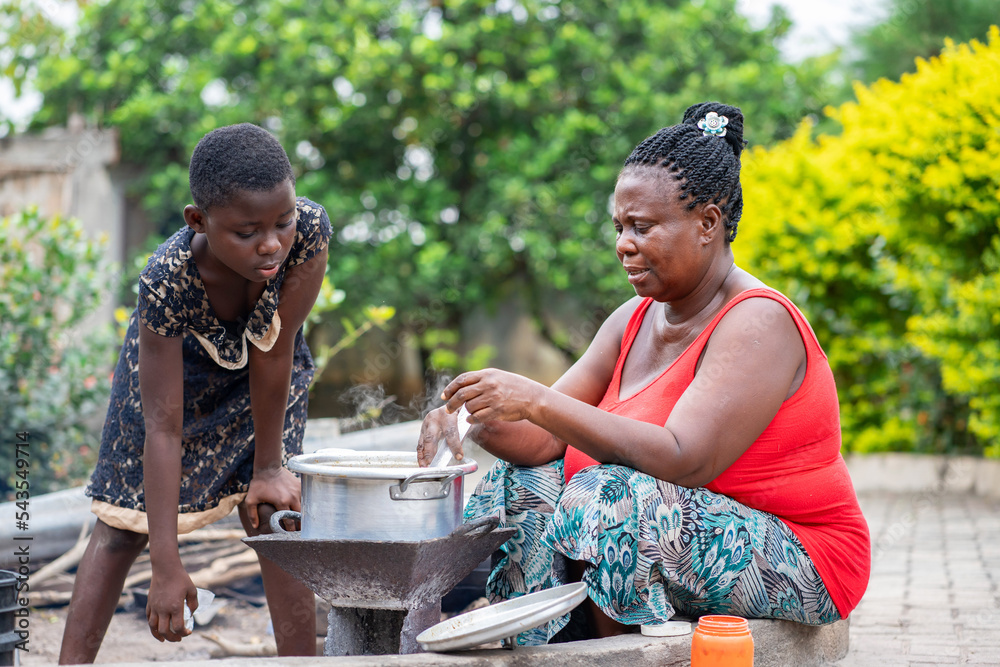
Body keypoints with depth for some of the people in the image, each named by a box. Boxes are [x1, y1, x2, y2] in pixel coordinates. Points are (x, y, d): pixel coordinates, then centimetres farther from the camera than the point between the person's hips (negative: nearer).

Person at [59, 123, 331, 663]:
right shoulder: (167, 280, -41)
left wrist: (268, 467, -18)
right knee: (123, 527, 4)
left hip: (262, 380, 2)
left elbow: (275, 353, -27)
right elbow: (163, 427, -38)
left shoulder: (311, 229, -39)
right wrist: (167, 567, -37)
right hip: (169, 372, -1)